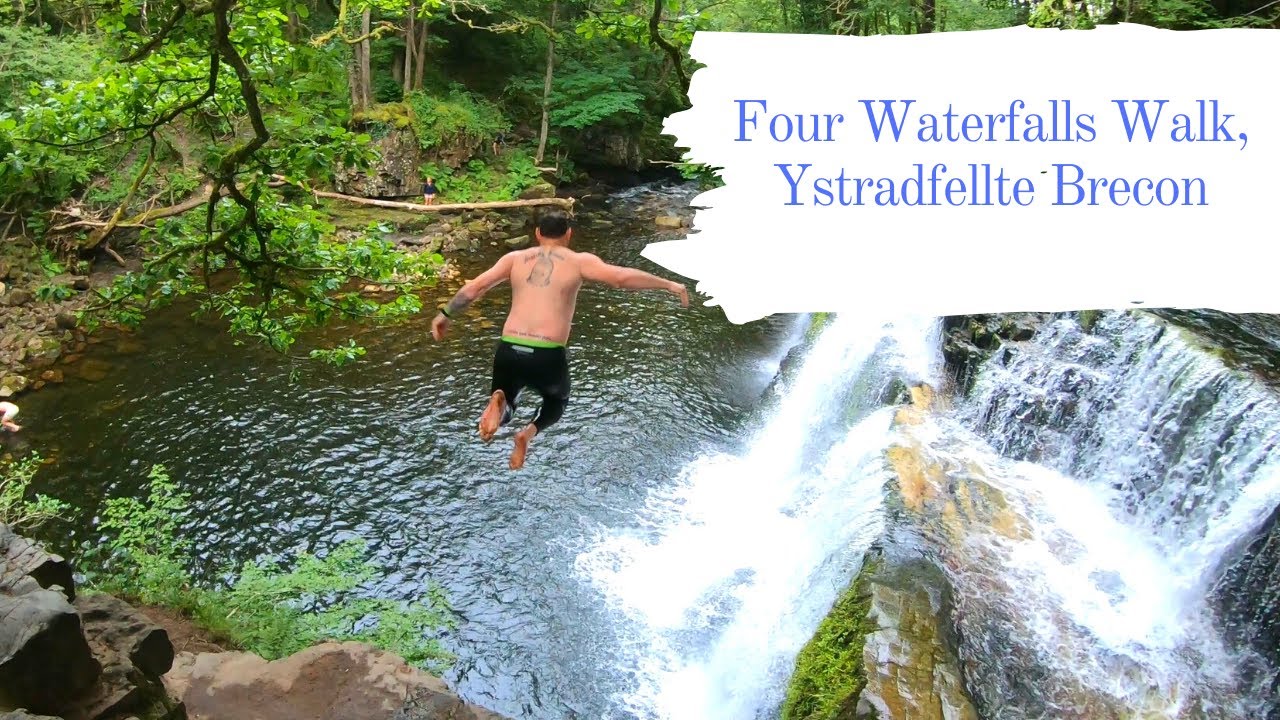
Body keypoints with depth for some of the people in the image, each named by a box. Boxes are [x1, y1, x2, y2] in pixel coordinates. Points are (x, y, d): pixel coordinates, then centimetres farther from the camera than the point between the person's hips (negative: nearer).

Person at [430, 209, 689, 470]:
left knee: (503, 412, 26)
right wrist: (669, 285, 2)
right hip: (548, 356, -2)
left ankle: (499, 403, -13)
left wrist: (445, 314, 18)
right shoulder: (579, 261, 5)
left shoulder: (515, 259, 13)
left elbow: (476, 286, 7)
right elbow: (623, 277, -6)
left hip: (509, 351, 2)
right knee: (557, 400, 32)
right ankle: (530, 431, 0)